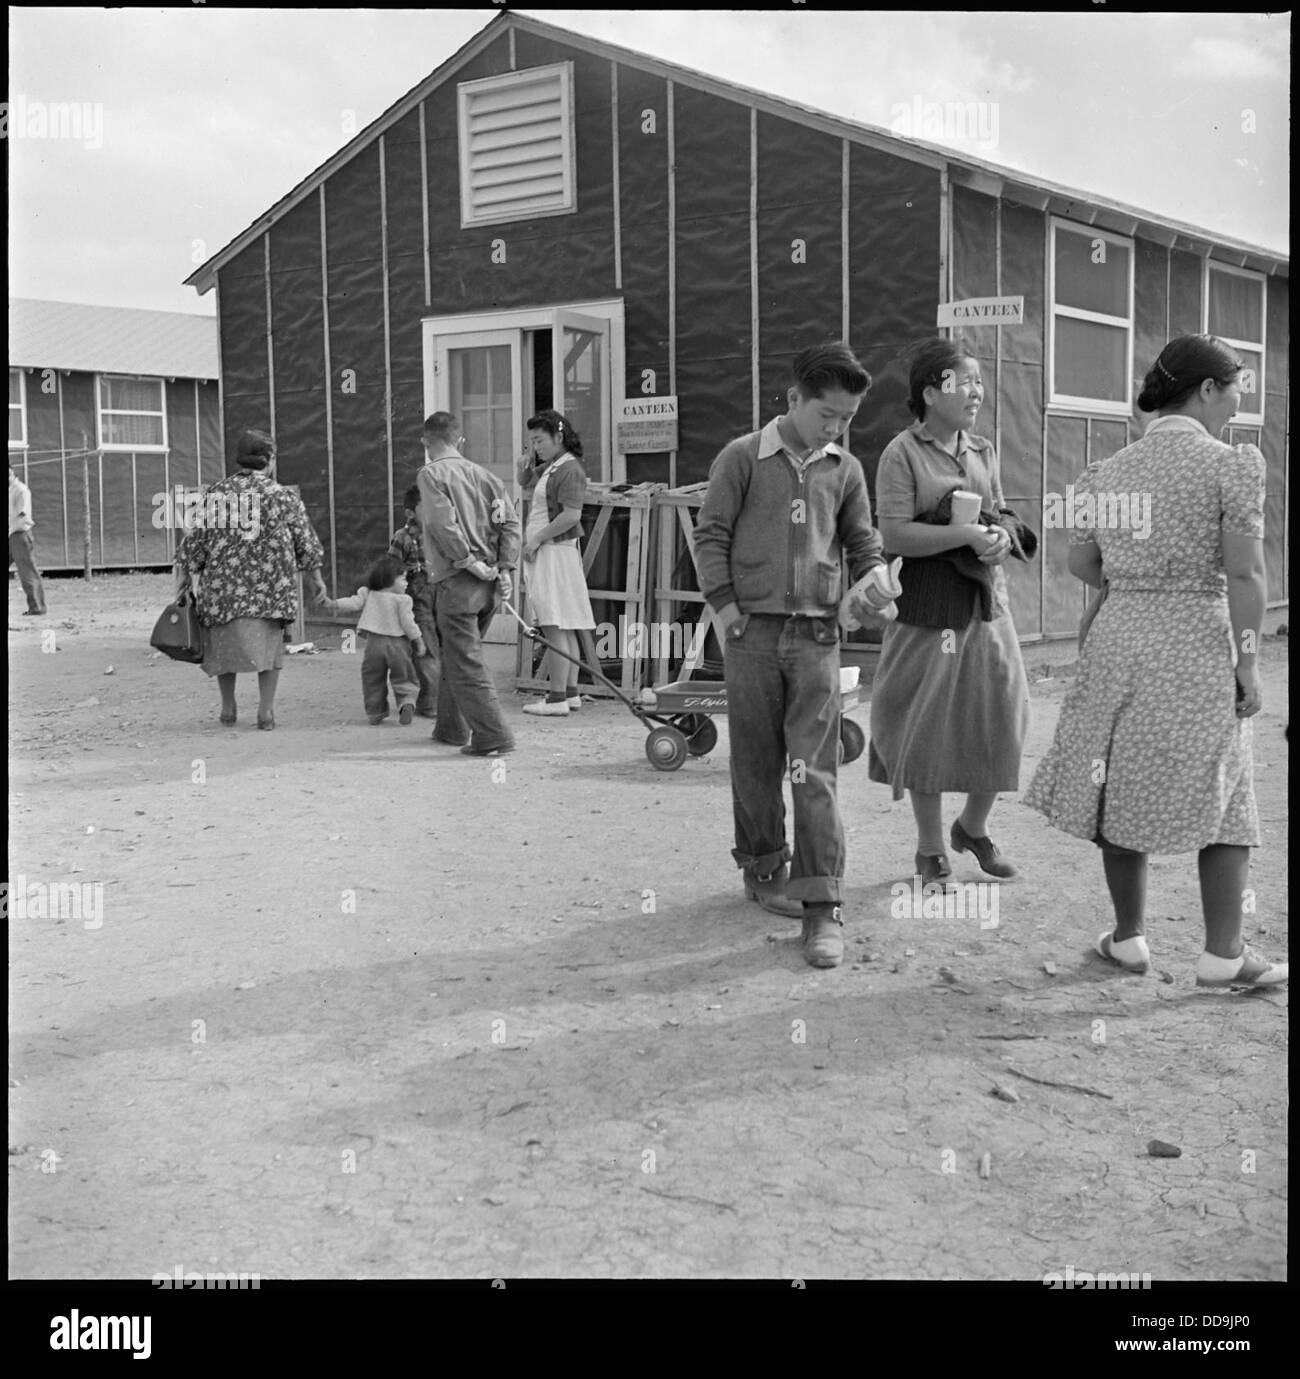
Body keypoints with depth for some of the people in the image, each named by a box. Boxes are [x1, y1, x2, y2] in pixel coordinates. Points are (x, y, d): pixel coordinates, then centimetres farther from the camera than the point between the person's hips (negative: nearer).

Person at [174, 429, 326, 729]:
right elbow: (306, 543, 5)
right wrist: (315, 578, 17)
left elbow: (195, 539, 3)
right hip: (269, 589, -2)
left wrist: (184, 576, 11)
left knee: (224, 642, 16)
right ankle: (266, 709, 4)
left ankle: (227, 708, 25)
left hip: (222, 584, 2)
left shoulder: (215, 493, 5)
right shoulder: (283, 498, -1)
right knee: (269, 643, 9)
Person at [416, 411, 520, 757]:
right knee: (456, 655, 21)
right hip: (489, 585, 7)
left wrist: (470, 561, -15)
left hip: (456, 580, -7)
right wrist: (505, 567, 1)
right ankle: (451, 728, 32)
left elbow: (443, 523, -19)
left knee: (466, 662, -4)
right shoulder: (483, 474, 13)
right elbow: (511, 523, 5)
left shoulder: (431, 474, -4)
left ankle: (493, 737, -9)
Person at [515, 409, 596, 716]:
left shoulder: (569, 469, -12)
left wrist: (537, 539, -17)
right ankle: (571, 693, 17)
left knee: (554, 627, -11)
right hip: (543, 552, 10)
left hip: (556, 550, -10)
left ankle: (557, 698, -11)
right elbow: (525, 488, 34)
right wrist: (527, 461, 17)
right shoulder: (548, 468, 17)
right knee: (563, 628, 12)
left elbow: (571, 515, -22)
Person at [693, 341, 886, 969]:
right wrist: (724, 606, -5)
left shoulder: (845, 469, 8)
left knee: (814, 771, -5)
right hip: (752, 631, -1)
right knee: (756, 761, 8)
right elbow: (710, 534, 2)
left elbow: (862, 542, 17)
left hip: (817, 633, 1)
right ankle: (762, 870, 27)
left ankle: (821, 907, -5)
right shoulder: (742, 457, 0)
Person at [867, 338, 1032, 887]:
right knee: (928, 727, 3)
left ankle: (974, 827, 30)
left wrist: (1002, 535, -5)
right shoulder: (902, 453, -9)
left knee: (1001, 717, 5)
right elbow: (894, 535, -16)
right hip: (930, 604, -5)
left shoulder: (983, 450, 10)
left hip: (986, 600, 6)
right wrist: (966, 534, -21)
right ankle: (930, 852, 19)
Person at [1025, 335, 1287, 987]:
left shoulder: (1105, 471, 4)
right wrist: (1248, 661, -5)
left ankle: (1128, 937, 22)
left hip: (1118, 639, 4)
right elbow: (1244, 575, -12)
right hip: (1198, 642, -4)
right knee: (1221, 794, 8)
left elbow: (1081, 562, 7)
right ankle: (1223, 951, 11)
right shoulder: (1232, 465, -9)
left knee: (1123, 784, 13)